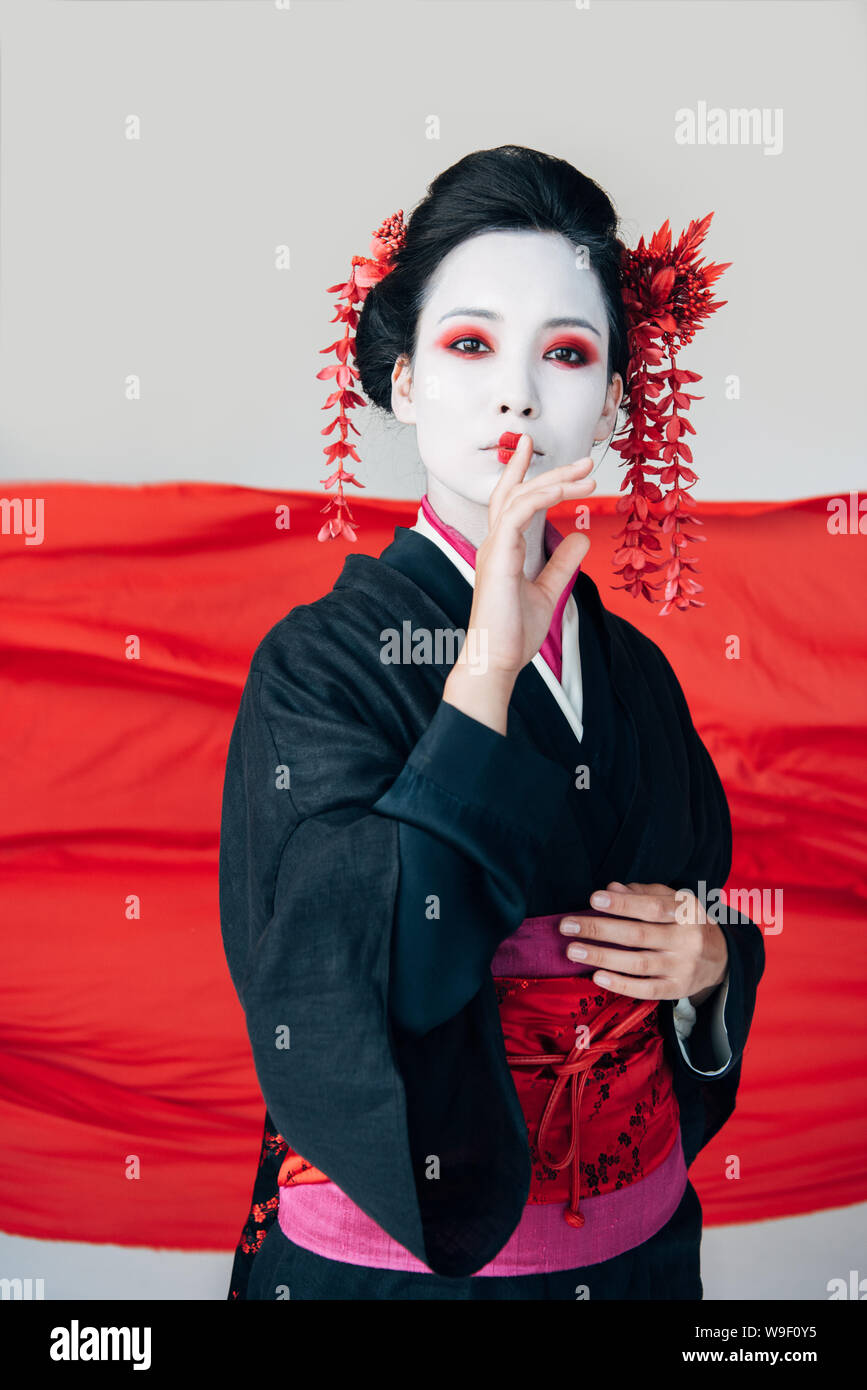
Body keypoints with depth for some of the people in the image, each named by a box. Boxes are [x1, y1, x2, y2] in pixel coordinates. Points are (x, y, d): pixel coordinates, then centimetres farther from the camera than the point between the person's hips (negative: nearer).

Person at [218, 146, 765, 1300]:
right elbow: (337, 986, -26)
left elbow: (699, 934, 11)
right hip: (387, 1254, -4)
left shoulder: (634, 671, 0)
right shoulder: (322, 658, -15)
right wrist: (486, 669, -29)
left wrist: (710, 963, -12)